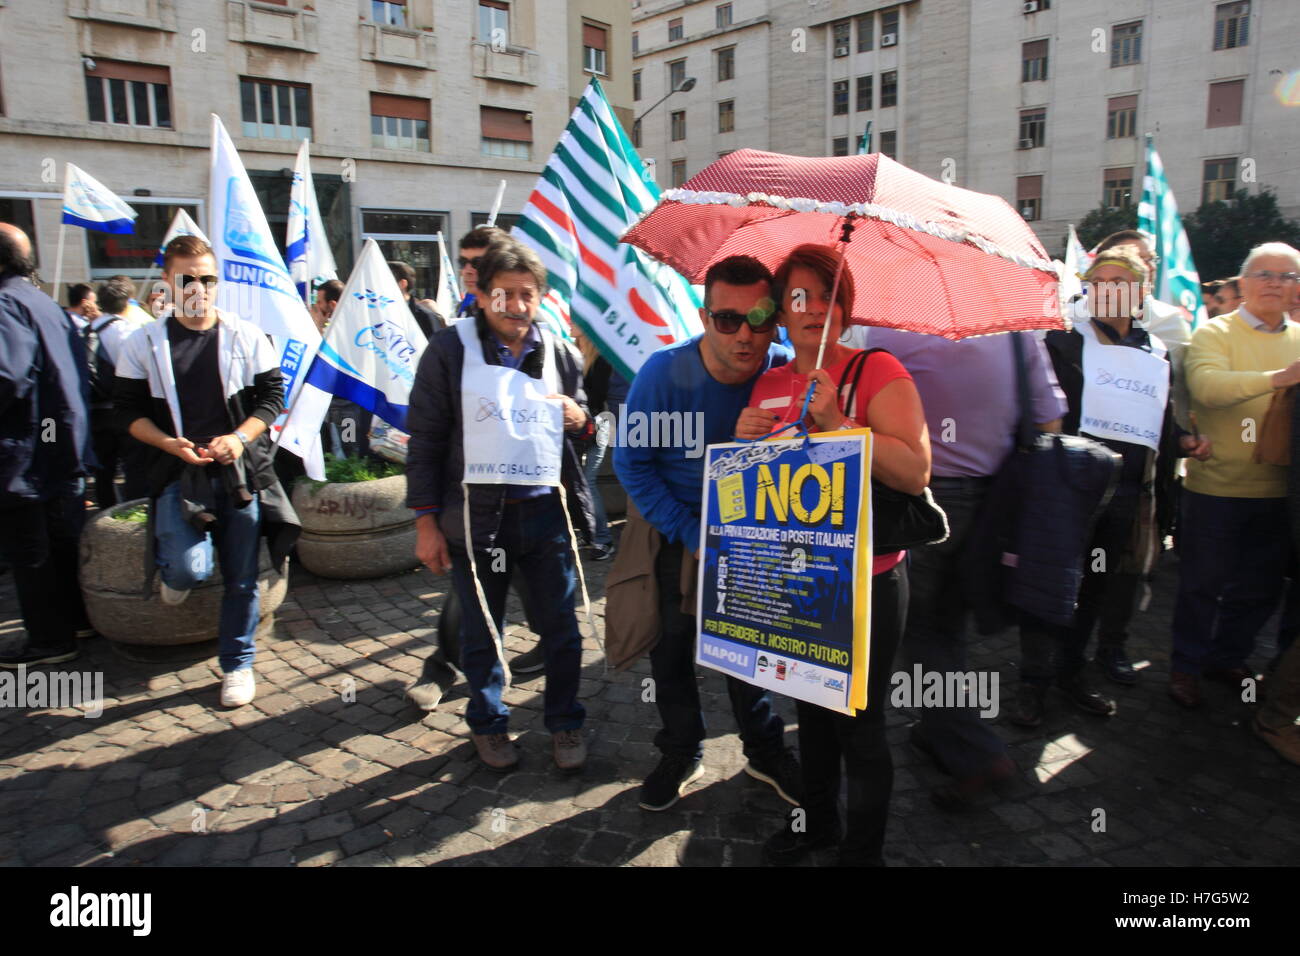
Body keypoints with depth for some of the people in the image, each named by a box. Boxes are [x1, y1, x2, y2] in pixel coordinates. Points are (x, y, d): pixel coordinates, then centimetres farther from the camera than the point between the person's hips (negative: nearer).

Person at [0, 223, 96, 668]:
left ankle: (50, 640, 11)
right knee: (64, 540, 19)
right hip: (65, 445, 10)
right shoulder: (44, 301, 14)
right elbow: (76, 371, 19)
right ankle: (79, 619, 31)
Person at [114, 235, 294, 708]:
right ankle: (174, 574, 21)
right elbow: (127, 409, 4)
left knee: (241, 576, 6)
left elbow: (272, 395, 4)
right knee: (191, 566, -18)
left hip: (240, 469, 1)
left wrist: (239, 438, -13)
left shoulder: (246, 336, 4)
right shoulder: (144, 343, 3)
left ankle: (237, 664, 24)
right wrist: (170, 443, -14)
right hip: (179, 473, -1)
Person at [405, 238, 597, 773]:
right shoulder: (450, 349, -2)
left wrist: (580, 421, -6)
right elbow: (425, 439, -2)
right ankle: (488, 723, 33)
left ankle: (564, 723, 30)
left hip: (547, 512, 2)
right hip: (475, 514, -2)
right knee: (481, 633, 12)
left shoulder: (559, 355, 8)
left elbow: (583, 432, 19)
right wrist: (426, 521, -6)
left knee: (561, 629, 10)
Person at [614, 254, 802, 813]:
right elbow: (632, 464, -16)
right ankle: (681, 755, 32)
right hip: (673, 532, -1)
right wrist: (693, 536, -18)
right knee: (671, 646, 10)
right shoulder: (664, 373, -24)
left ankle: (764, 751, 35)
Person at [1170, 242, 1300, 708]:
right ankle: (1187, 665, 21)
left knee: (1259, 587, 15)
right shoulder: (1214, 333, -6)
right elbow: (1206, 386, -25)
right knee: (1204, 583, 5)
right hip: (1216, 486, -5)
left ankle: (1227, 657, 33)